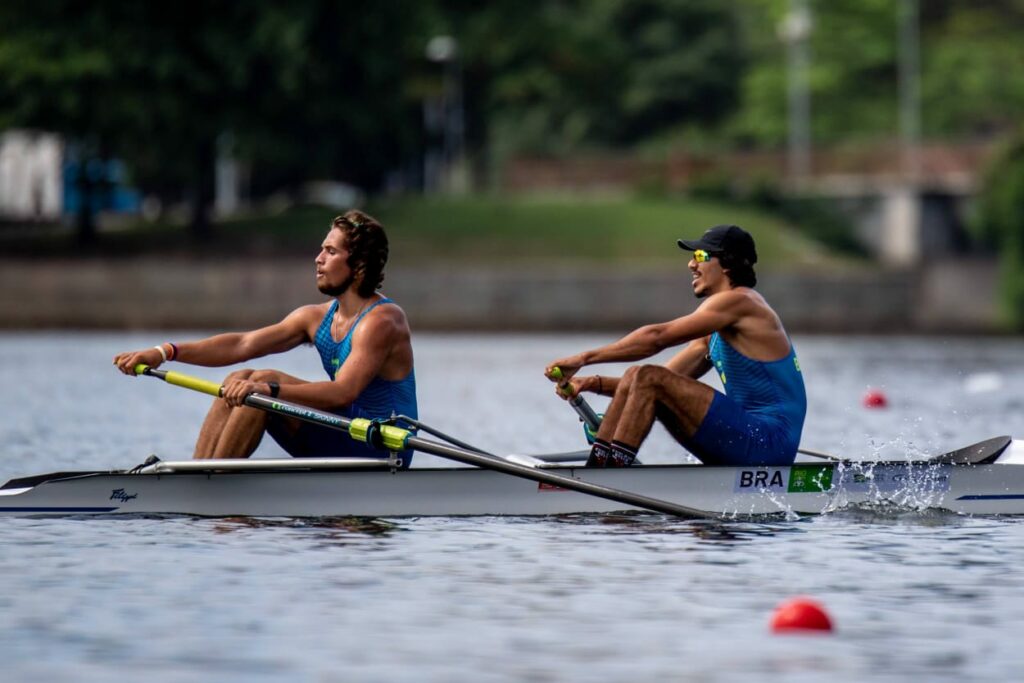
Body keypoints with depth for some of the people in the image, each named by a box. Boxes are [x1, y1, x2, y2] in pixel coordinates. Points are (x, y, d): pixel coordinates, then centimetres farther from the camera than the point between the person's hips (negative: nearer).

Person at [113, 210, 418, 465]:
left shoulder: (381, 321, -15)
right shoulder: (318, 317, 11)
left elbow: (343, 392, -29)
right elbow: (243, 344, 4)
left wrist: (269, 390, -40)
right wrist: (166, 352, -6)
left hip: (382, 452, -9)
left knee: (263, 381, -20)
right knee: (239, 380, 0)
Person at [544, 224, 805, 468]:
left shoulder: (739, 301, -9)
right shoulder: (715, 333, 20)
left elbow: (657, 337, -15)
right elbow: (667, 381, 17)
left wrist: (585, 358, -13)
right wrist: (595, 384, 4)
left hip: (770, 442, -9)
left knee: (647, 379, -18)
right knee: (636, 379, 5)